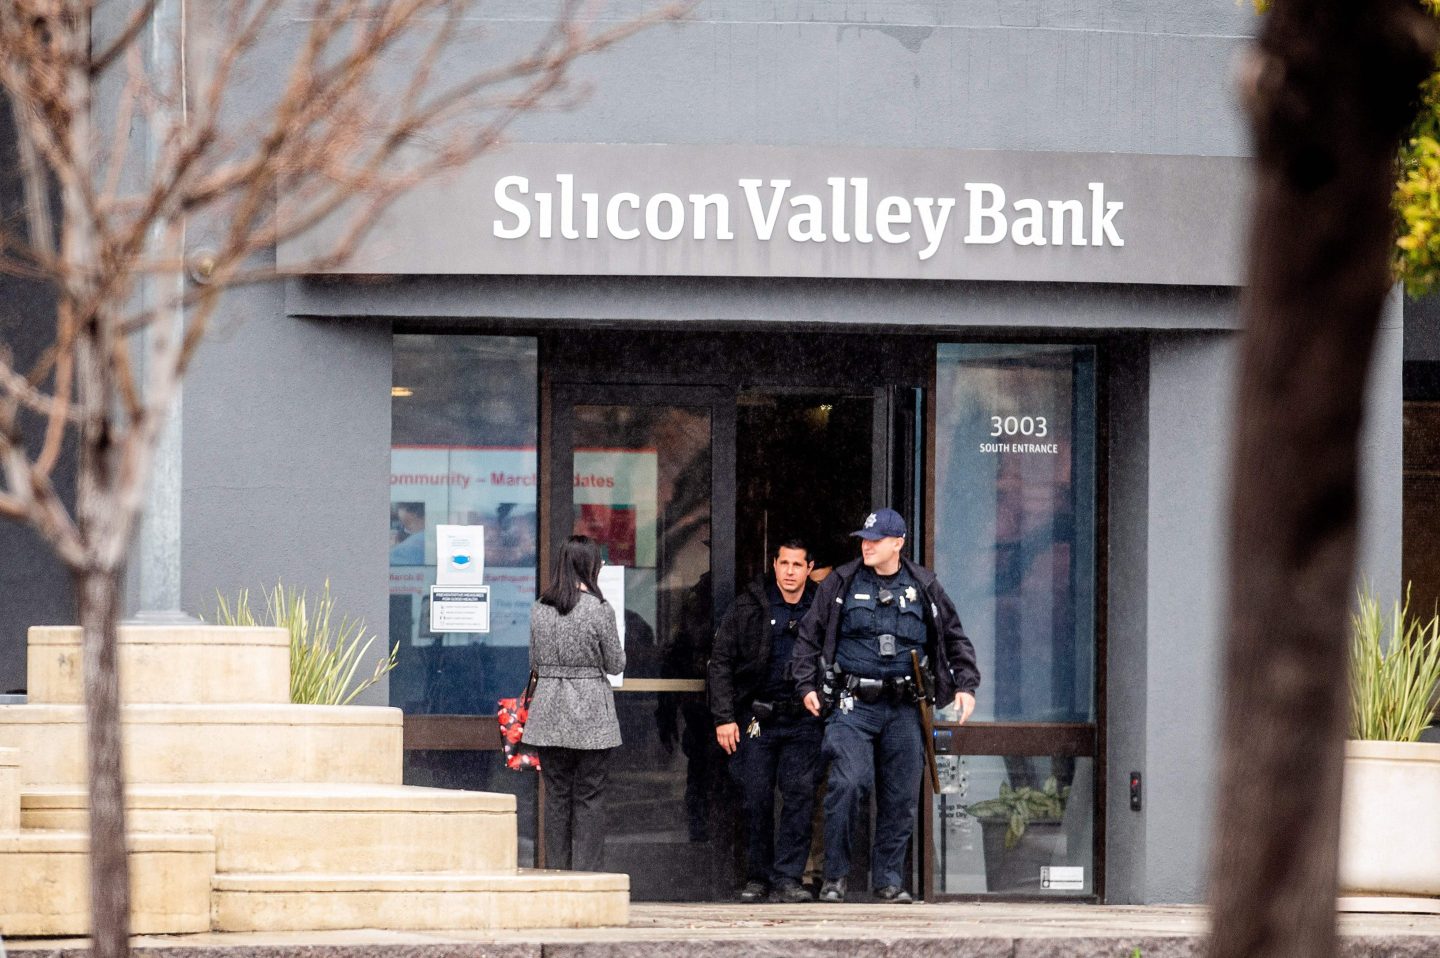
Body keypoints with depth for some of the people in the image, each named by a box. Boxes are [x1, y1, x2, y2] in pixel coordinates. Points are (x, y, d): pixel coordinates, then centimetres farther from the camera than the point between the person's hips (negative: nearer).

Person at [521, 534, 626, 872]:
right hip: (590, 711, -4)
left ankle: (556, 871, 10)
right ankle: (586, 873, -1)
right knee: (589, 796, 1)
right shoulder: (599, 610, -11)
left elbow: (534, 662, 11)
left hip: (549, 707, 4)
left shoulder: (540, 609, 2)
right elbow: (616, 664, -3)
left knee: (556, 794, 10)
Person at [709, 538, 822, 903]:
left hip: (803, 719, 1)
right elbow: (721, 661, 2)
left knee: (800, 794, -7)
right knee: (756, 799, 1)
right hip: (756, 718, -1)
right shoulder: (749, 606, 0)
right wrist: (723, 717, -4)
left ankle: (788, 877, -4)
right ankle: (757, 877, 12)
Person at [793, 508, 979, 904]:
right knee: (848, 783, -18)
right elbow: (809, 636, 10)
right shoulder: (841, 584, 6)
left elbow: (955, 639, 18)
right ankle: (834, 875, -6)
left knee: (901, 797, 3)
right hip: (853, 704, -2)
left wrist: (966, 685, 6)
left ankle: (887, 878, 16)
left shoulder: (924, 588, 9)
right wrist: (807, 685, -1)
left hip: (904, 709, 2)